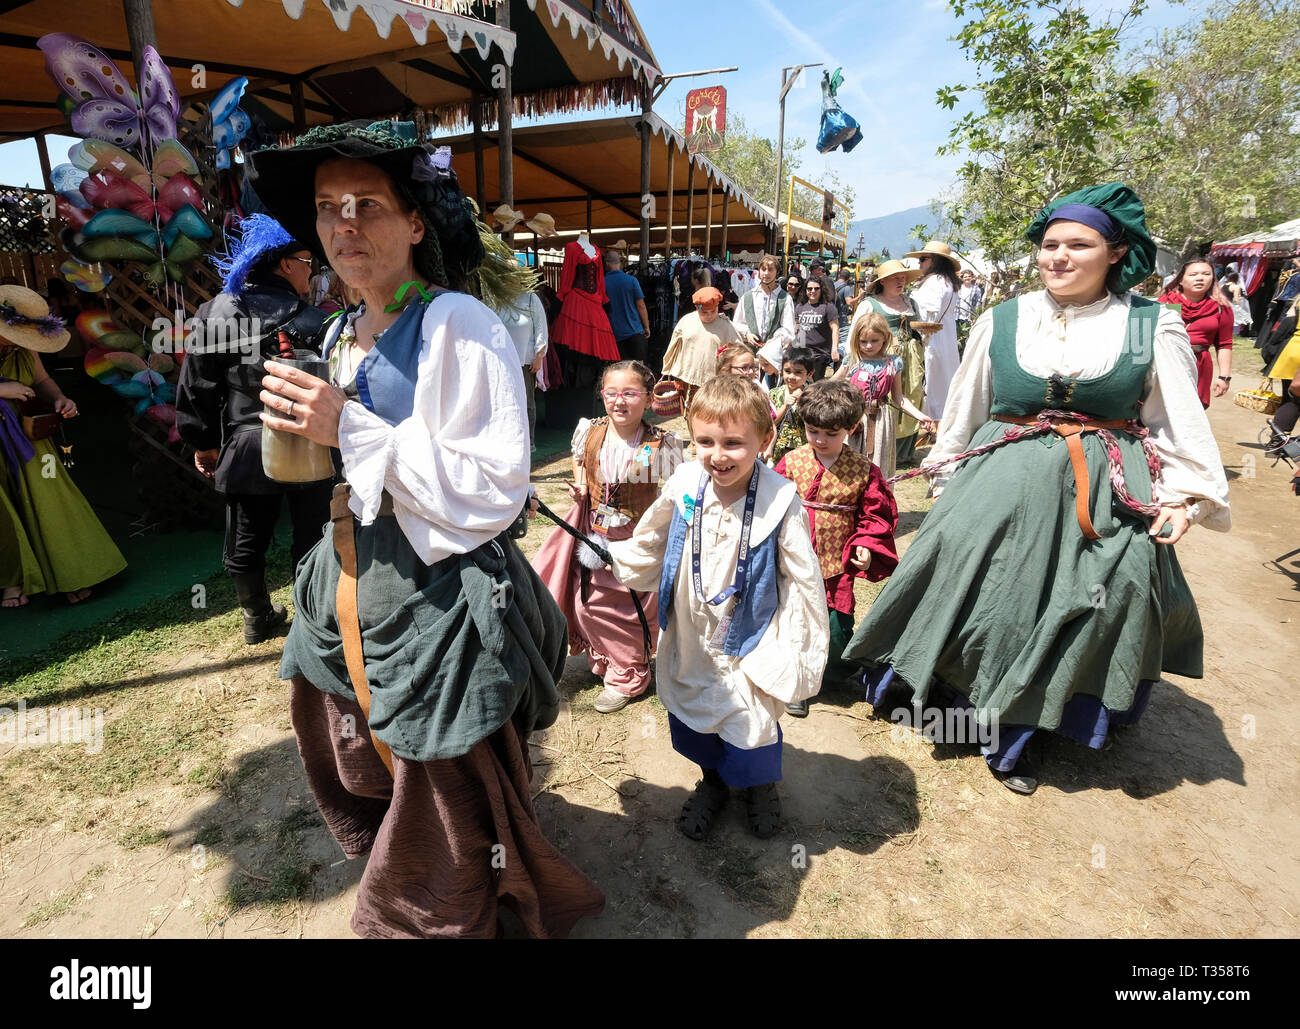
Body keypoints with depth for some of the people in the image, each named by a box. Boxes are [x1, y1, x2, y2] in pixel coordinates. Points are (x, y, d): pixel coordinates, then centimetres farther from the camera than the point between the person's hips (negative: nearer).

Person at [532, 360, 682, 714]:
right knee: (586, 604, 14)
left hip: (638, 540, -4)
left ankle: (628, 678, 32)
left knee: (629, 609, 9)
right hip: (593, 533, 4)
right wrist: (580, 487, 0)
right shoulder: (589, 432, -4)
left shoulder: (661, 445, -15)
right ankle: (602, 660, 42)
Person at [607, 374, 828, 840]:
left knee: (750, 729, 7)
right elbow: (648, 547, 7)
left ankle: (760, 786, 45)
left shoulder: (781, 503, -19)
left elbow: (804, 584, -12)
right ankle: (712, 780, 53)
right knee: (689, 718, 19)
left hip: (749, 643, -3)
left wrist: (801, 660, -11)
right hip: (689, 640, 4)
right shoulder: (683, 487, -11)